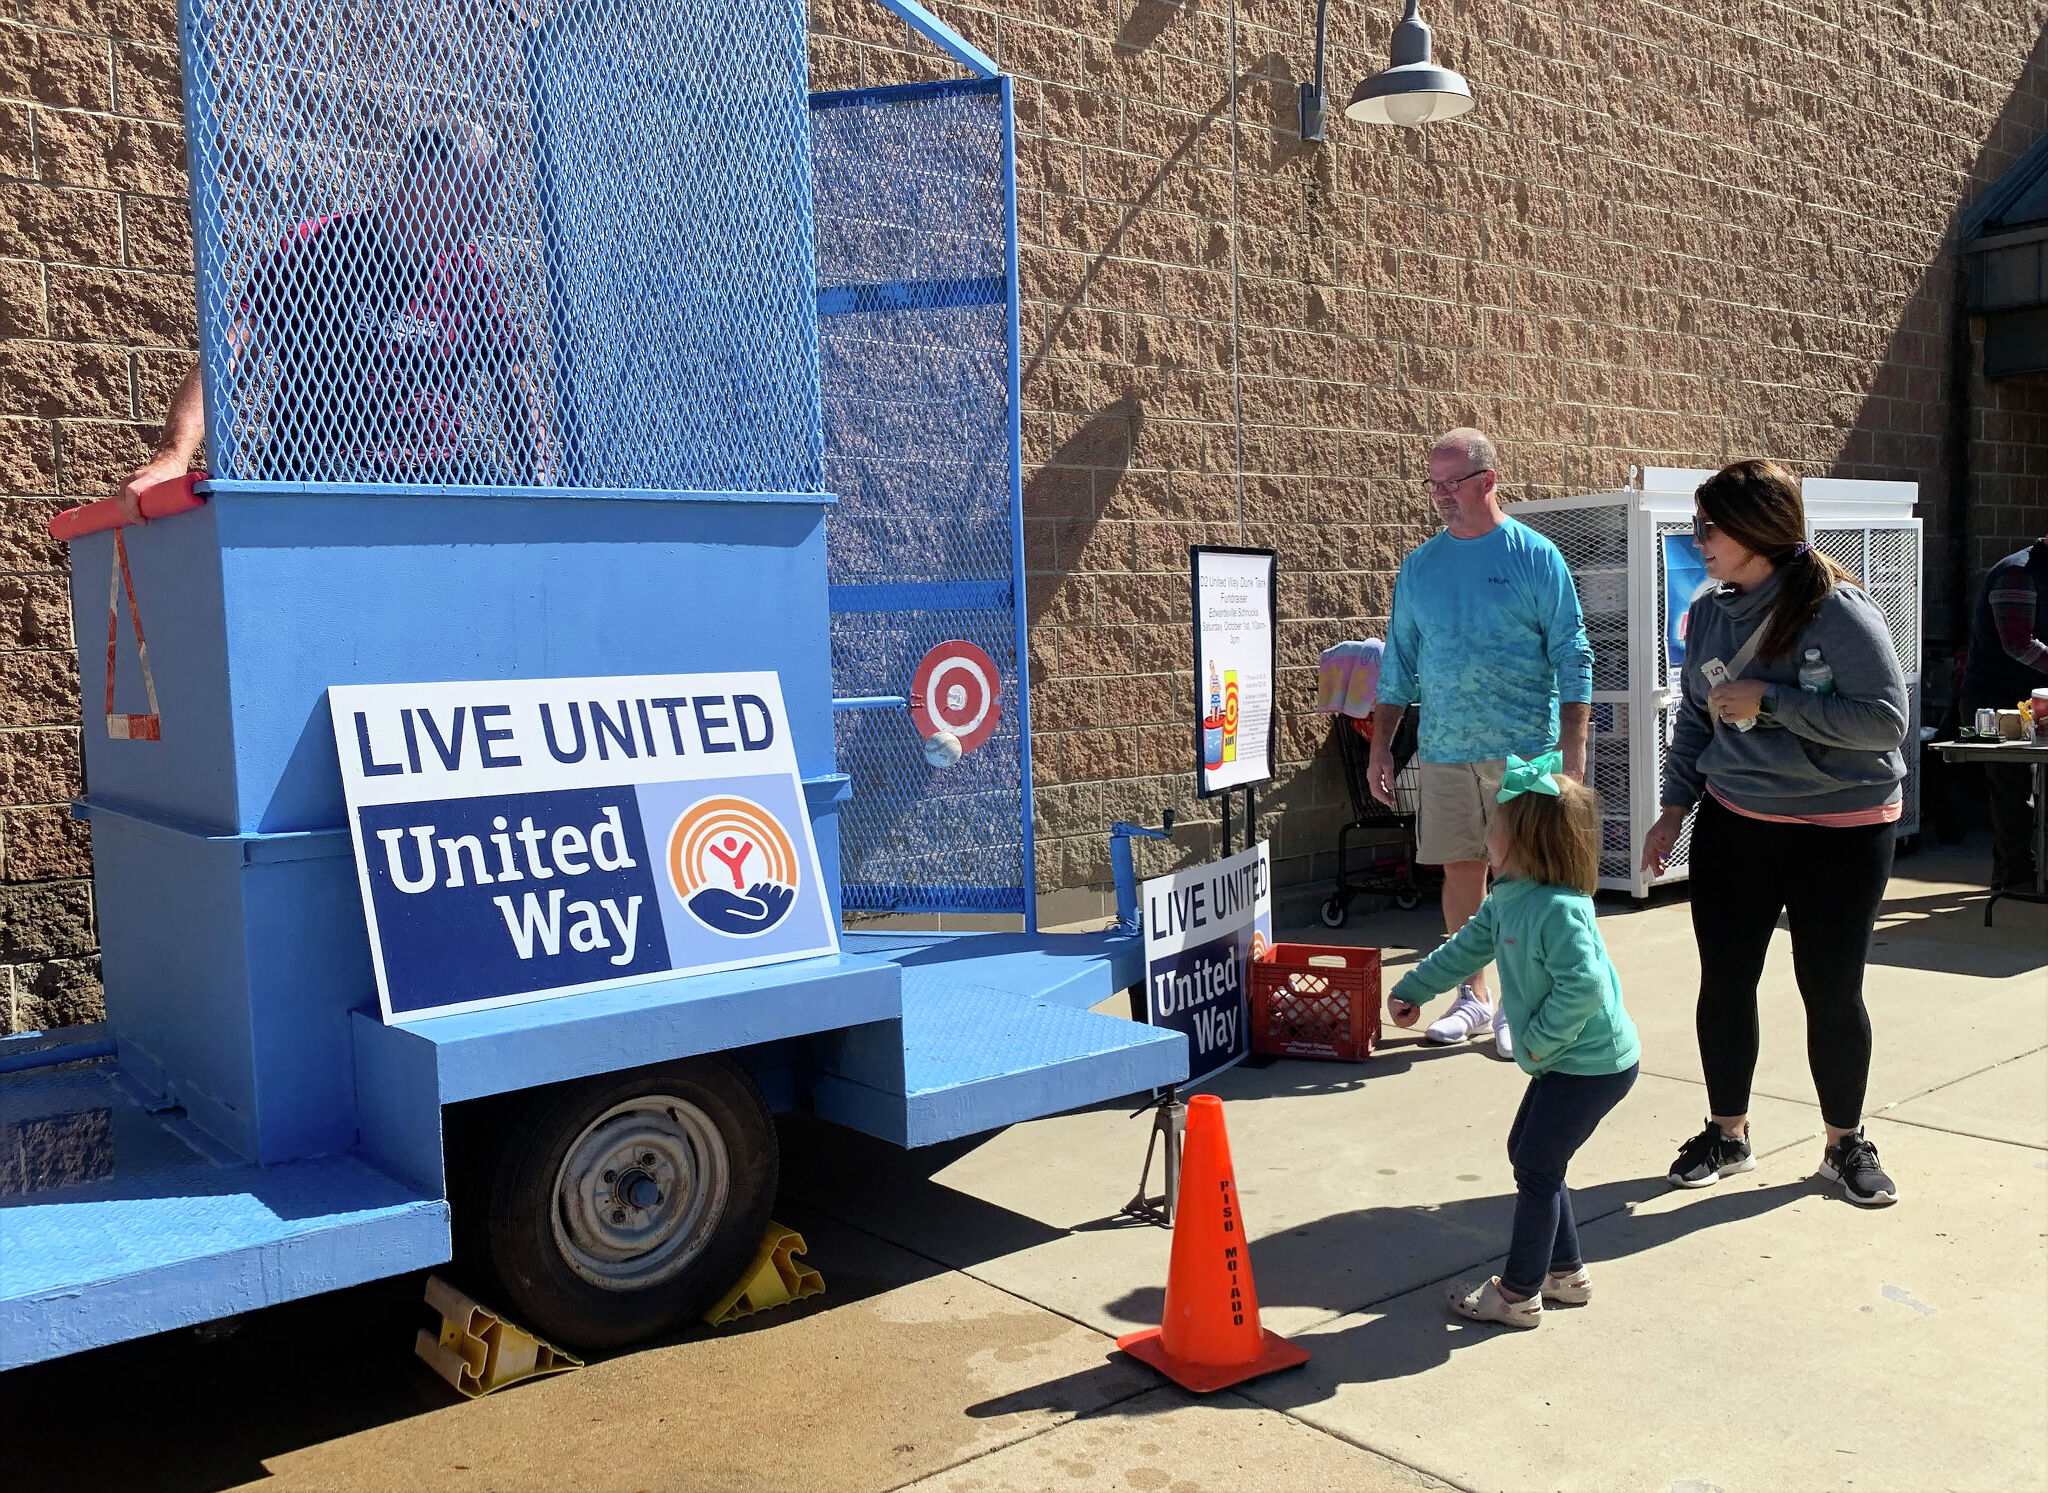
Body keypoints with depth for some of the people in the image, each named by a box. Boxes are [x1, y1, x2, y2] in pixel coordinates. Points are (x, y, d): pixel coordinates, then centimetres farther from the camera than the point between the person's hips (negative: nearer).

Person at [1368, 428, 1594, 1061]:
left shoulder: (1536, 557, -3)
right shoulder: (1419, 565, 9)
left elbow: (1573, 661, -4)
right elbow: (1398, 664, 14)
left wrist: (1573, 755, -10)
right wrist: (1381, 746, 8)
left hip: (1525, 750, -3)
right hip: (1443, 750, 4)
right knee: (1460, 872, 8)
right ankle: (1472, 996, 22)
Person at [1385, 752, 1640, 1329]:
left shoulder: (1560, 910, -27)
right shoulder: (1510, 896, 4)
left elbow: (1583, 987, -34)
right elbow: (1470, 945, 17)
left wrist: (1539, 1041, -22)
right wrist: (1411, 990, 21)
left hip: (1591, 1065, -10)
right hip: (1565, 1060, 10)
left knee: (1537, 1167, 0)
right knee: (1527, 1152, 19)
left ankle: (1518, 1294, 14)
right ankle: (1565, 1270, 33)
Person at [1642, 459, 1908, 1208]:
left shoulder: (1838, 612, -16)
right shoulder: (1709, 614, 2)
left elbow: (1886, 719, -21)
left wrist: (1771, 701, -22)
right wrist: (1675, 806, 7)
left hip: (1841, 832, -5)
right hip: (1731, 827, 5)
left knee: (1832, 992, 5)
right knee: (1724, 984, 9)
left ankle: (1846, 1144, 27)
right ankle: (1727, 1133, 27)